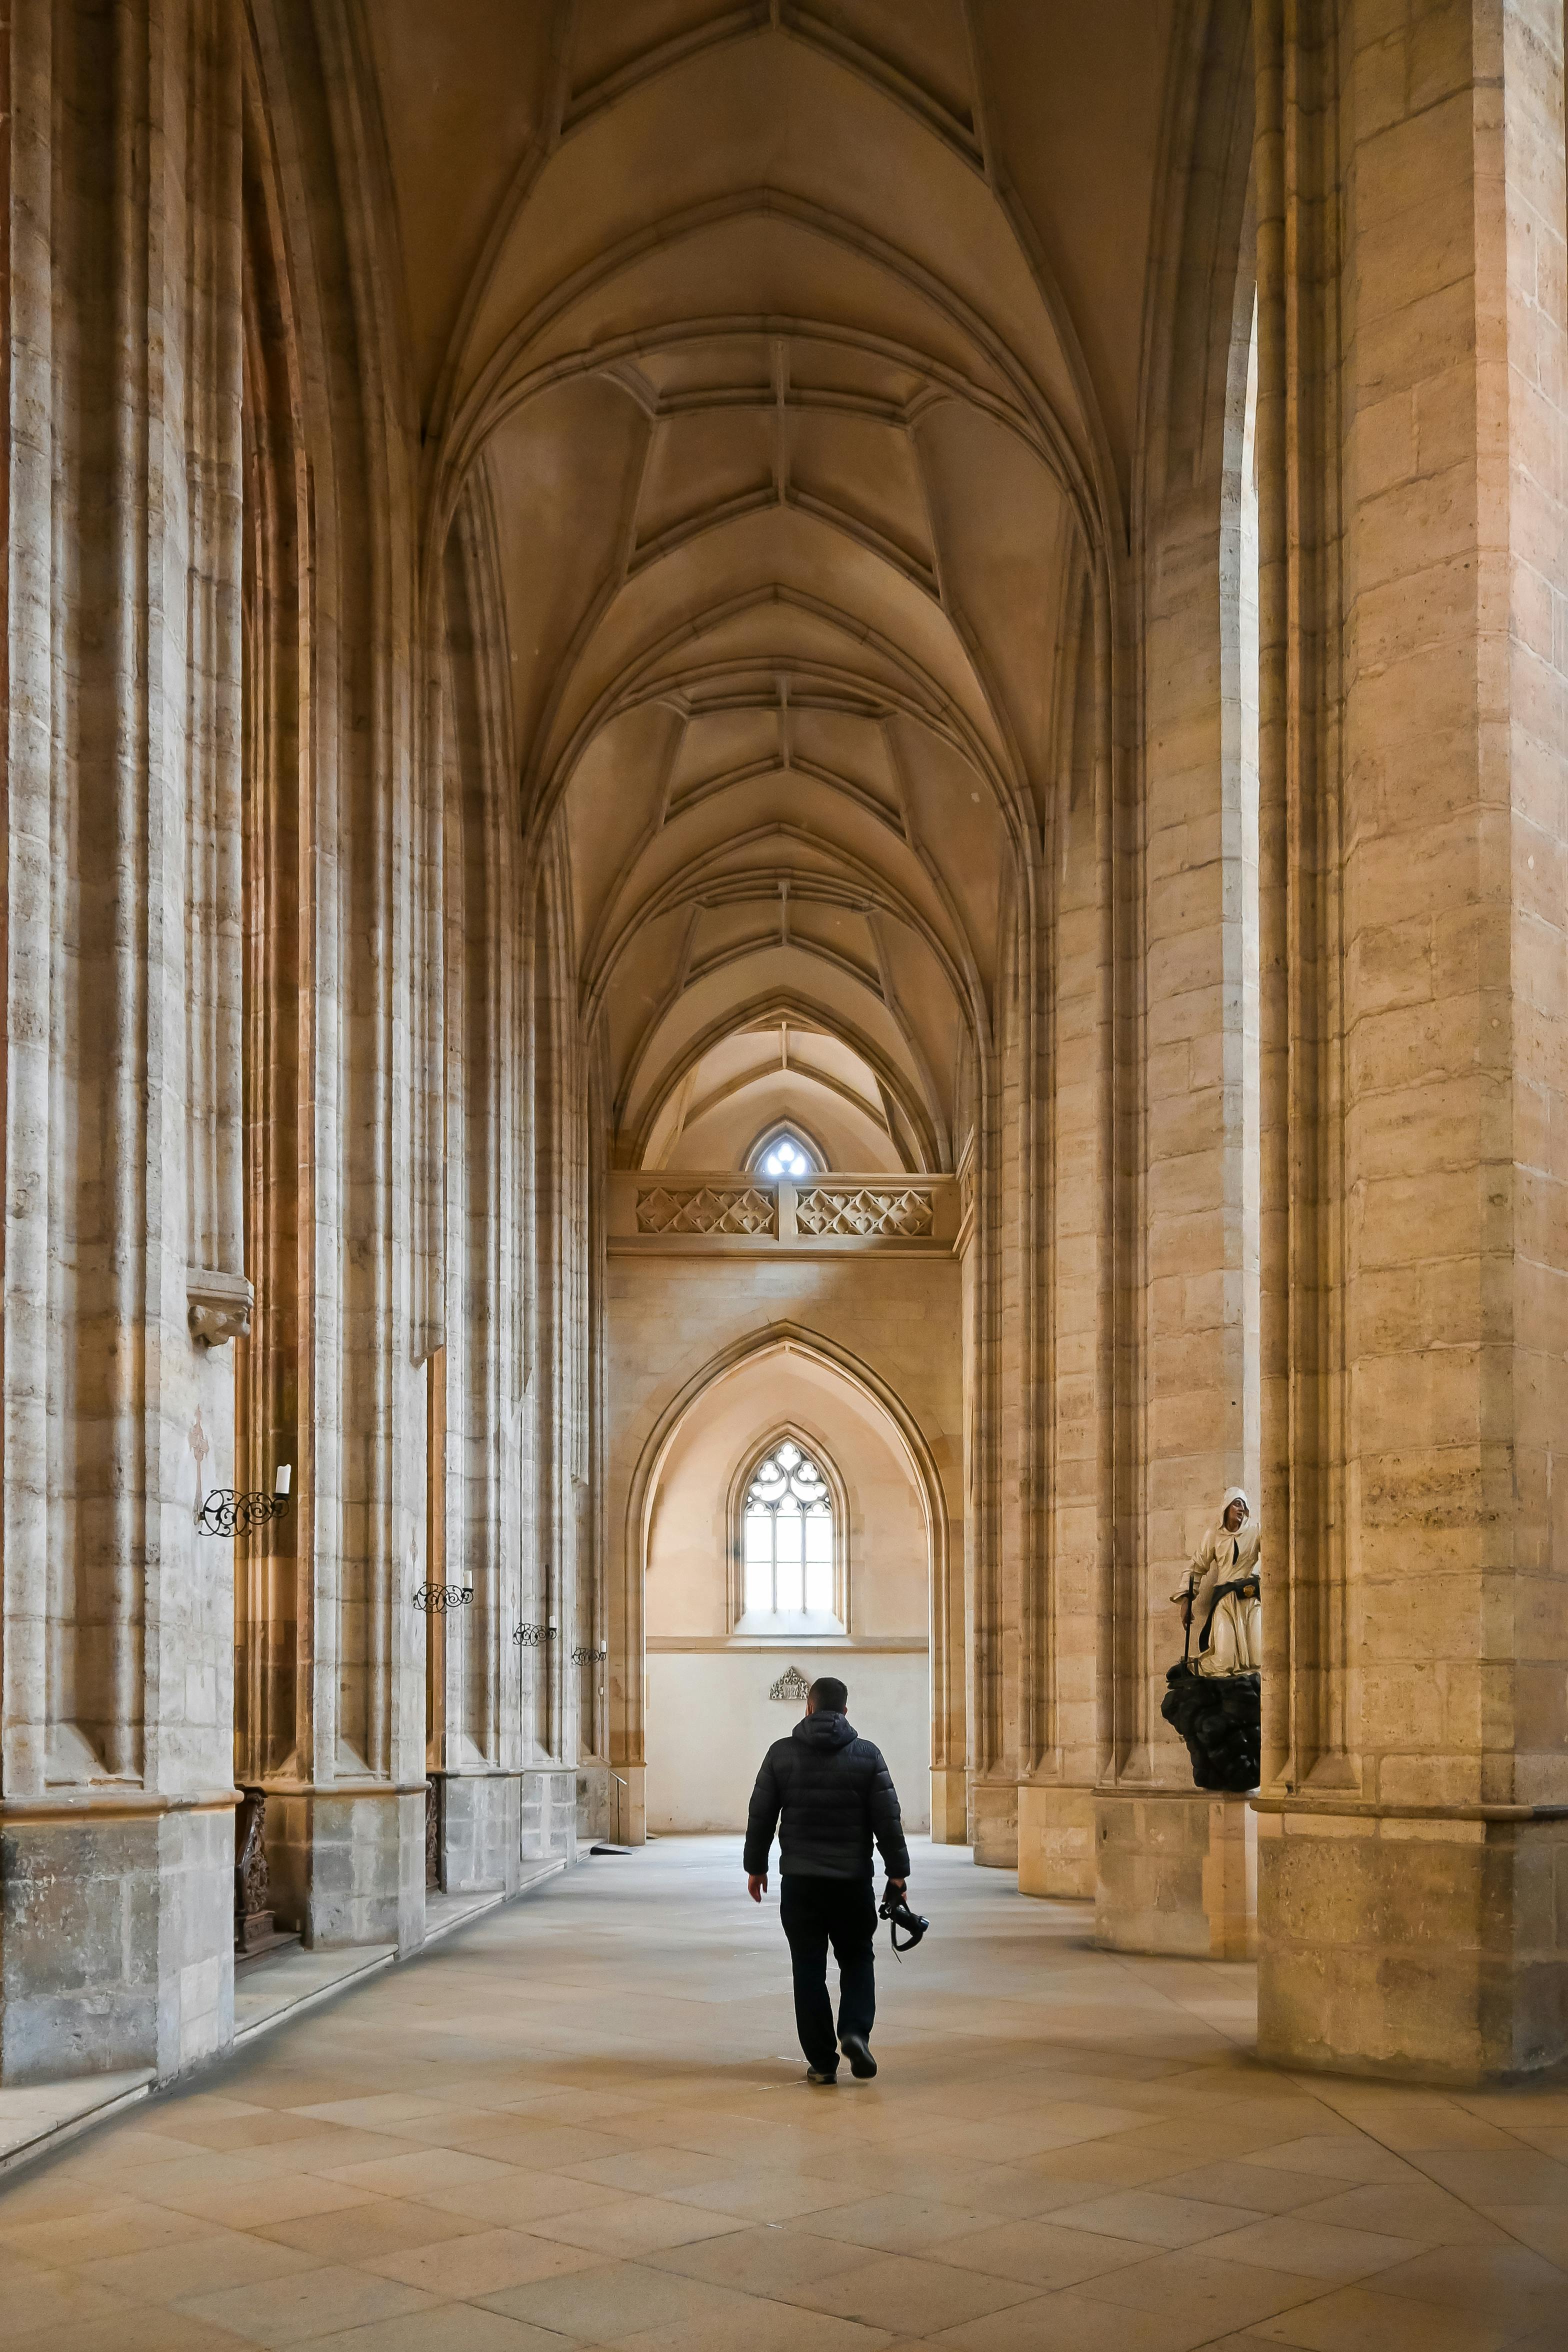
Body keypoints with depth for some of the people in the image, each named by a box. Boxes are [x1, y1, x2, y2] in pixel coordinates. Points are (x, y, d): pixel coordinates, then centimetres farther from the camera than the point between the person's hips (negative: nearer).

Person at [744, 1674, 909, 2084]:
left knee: (809, 1969, 7)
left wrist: (756, 1867, 12)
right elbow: (888, 1819, -2)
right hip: (853, 1880, 0)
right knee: (856, 1960, 15)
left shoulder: (782, 1754, 0)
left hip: (800, 1881, 0)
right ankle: (855, 2031, -7)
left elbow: (760, 1816, 3)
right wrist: (897, 1872, 5)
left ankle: (821, 2061, 6)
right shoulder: (867, 1756, -1)